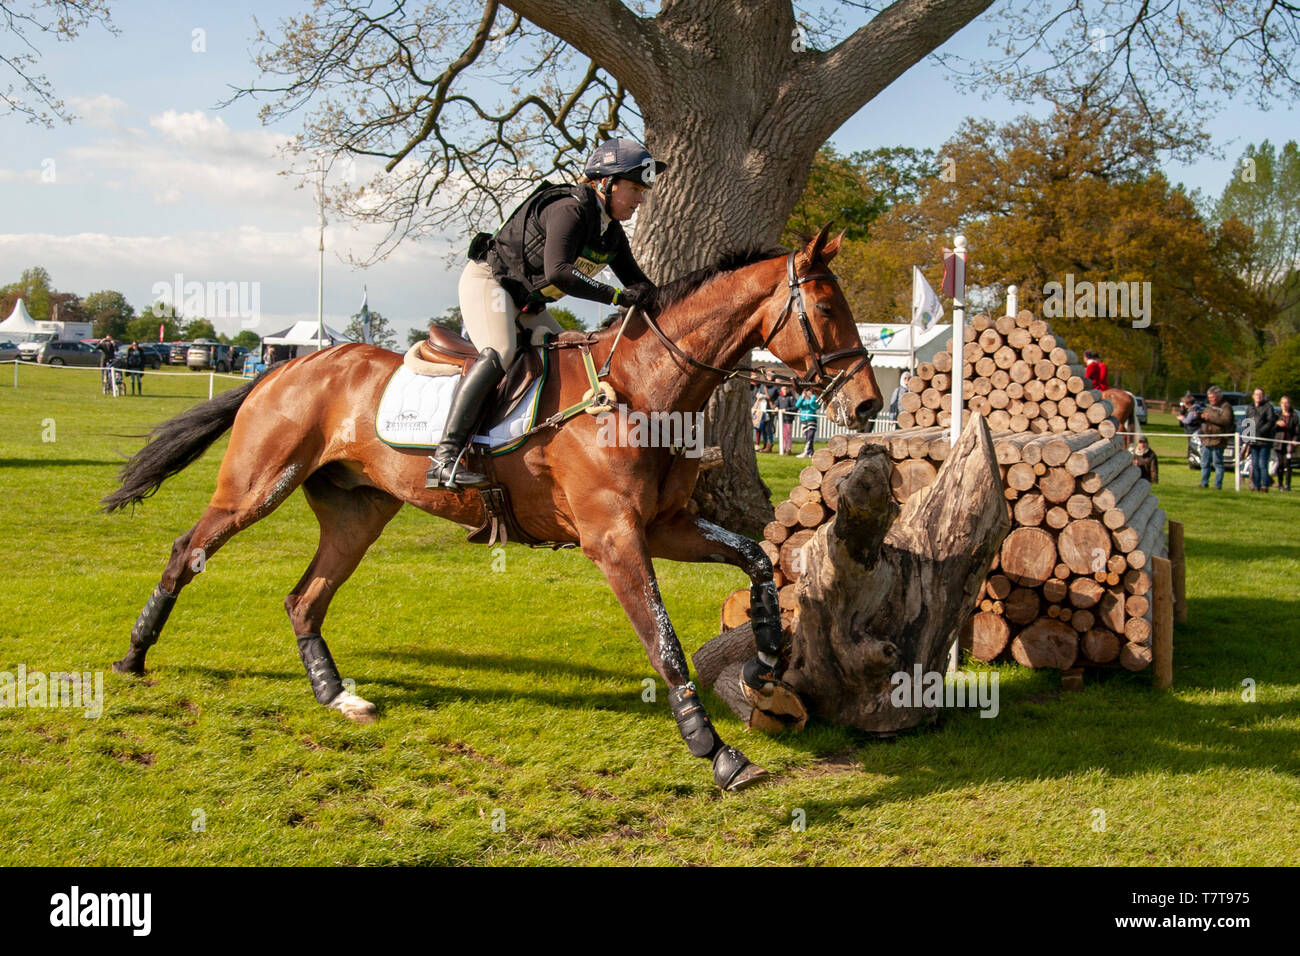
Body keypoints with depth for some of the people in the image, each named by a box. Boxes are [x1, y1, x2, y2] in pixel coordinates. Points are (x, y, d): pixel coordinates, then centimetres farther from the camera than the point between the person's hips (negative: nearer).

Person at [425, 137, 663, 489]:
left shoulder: (612, 232, 3)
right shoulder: (569, 209, -25)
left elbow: (639, 285, 13)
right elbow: (557, 272, -40)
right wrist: (618, 296, -40)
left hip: (527, 303, 10)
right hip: (487, 279, -10)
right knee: (499, 354, -31)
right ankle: (444, 459, -41)